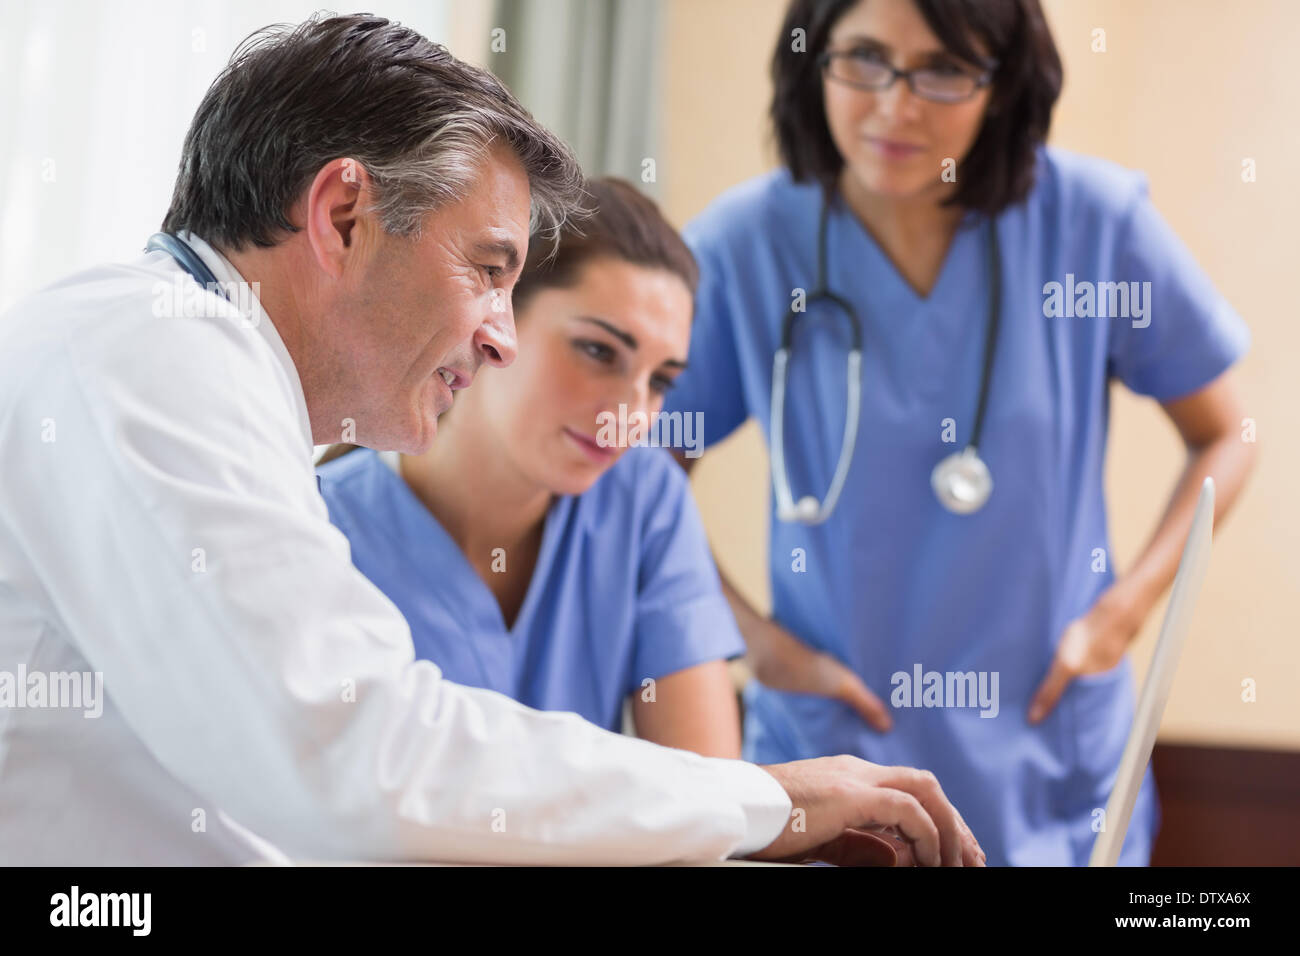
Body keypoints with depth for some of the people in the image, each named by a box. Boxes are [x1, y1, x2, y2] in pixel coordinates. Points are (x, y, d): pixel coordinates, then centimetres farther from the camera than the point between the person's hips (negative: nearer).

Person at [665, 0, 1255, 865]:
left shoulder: (1094, 219, -9)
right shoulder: (745, 244, -10)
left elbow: (1223, 439, 2)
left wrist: (1121, 614, -7)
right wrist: (757, 638, -10)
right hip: (829, 756, 0)